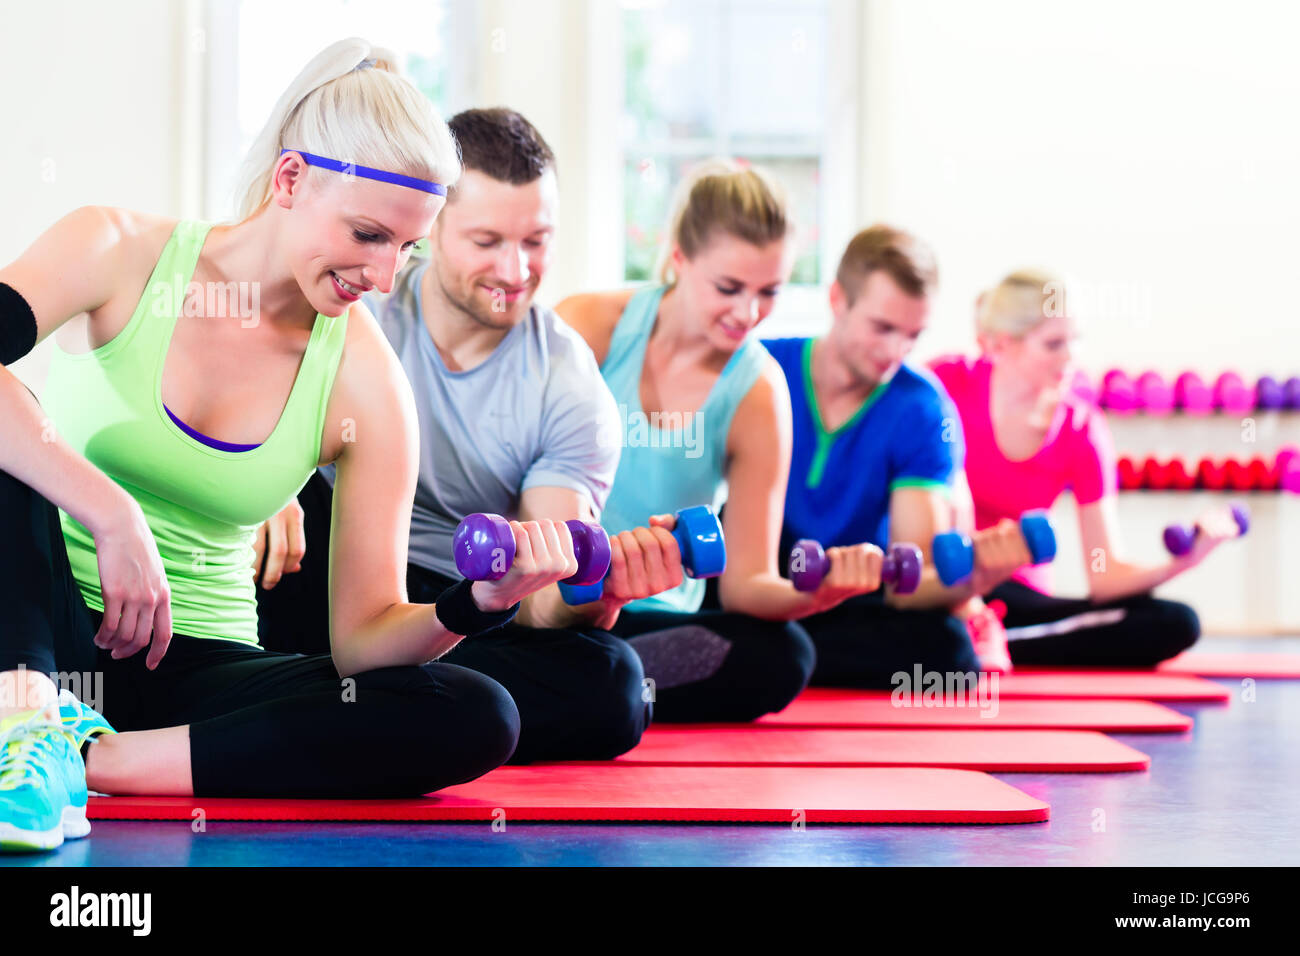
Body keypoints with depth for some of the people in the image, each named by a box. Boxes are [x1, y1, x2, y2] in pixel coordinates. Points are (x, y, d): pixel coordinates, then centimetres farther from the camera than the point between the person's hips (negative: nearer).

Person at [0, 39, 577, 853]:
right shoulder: (124, 255, -8)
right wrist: (114, 513, -35)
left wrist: (478, 602, -23)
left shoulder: (363, 380, -2)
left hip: (196, 665, 3)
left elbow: (363, 638, -2)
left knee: (477, 719, -21)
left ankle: (91, 758, -27)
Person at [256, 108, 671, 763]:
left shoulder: (572, 390, -5)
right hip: (324, 584, -1)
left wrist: (591, 591, -37)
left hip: (465, 620, 1)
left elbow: (541, 593, -13)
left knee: (609, 686, -30)